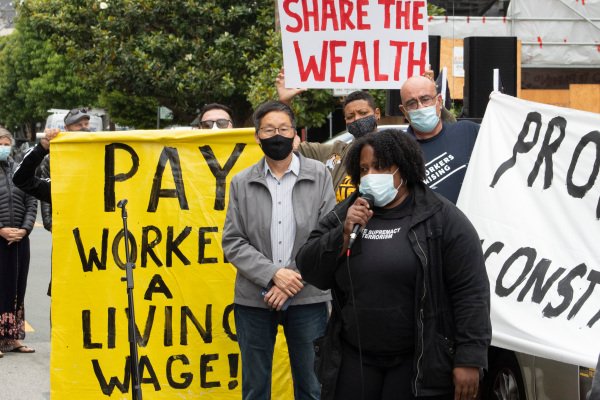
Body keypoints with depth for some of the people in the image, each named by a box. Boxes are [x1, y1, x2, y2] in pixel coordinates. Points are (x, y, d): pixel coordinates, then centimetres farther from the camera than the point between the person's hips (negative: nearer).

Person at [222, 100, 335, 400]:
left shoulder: (319, 176, 2)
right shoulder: (242, 183, 5)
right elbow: (232, 242, 0)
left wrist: (295, 279, -11)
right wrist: (273, 274, -13)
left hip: (307, 298, -1)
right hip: (254, 300, 1)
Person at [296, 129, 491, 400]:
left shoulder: (441, 218, -6)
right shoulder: (344, 216, 9)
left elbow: (470, 292, -10)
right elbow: (309, 271, 5)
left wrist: (470, 360, -15)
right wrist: (344, 233, -10)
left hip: (420, 364, -4)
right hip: (353, 360, 4)